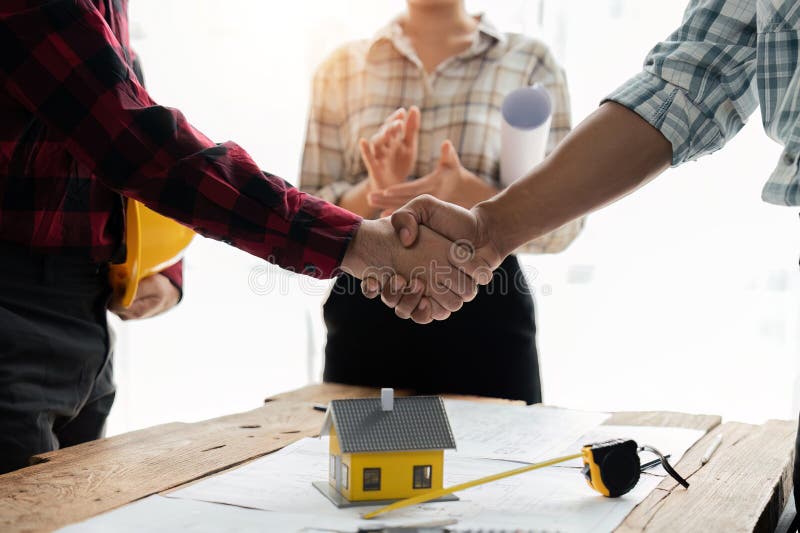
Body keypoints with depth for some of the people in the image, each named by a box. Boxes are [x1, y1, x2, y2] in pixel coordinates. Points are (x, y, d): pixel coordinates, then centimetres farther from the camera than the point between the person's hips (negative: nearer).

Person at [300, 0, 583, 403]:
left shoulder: (529, 62, 2)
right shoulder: (341, 68, 7)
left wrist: (467, 193, -20)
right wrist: (376, 190, -16)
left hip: (485, 314, -1)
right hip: (364, 319, 2)